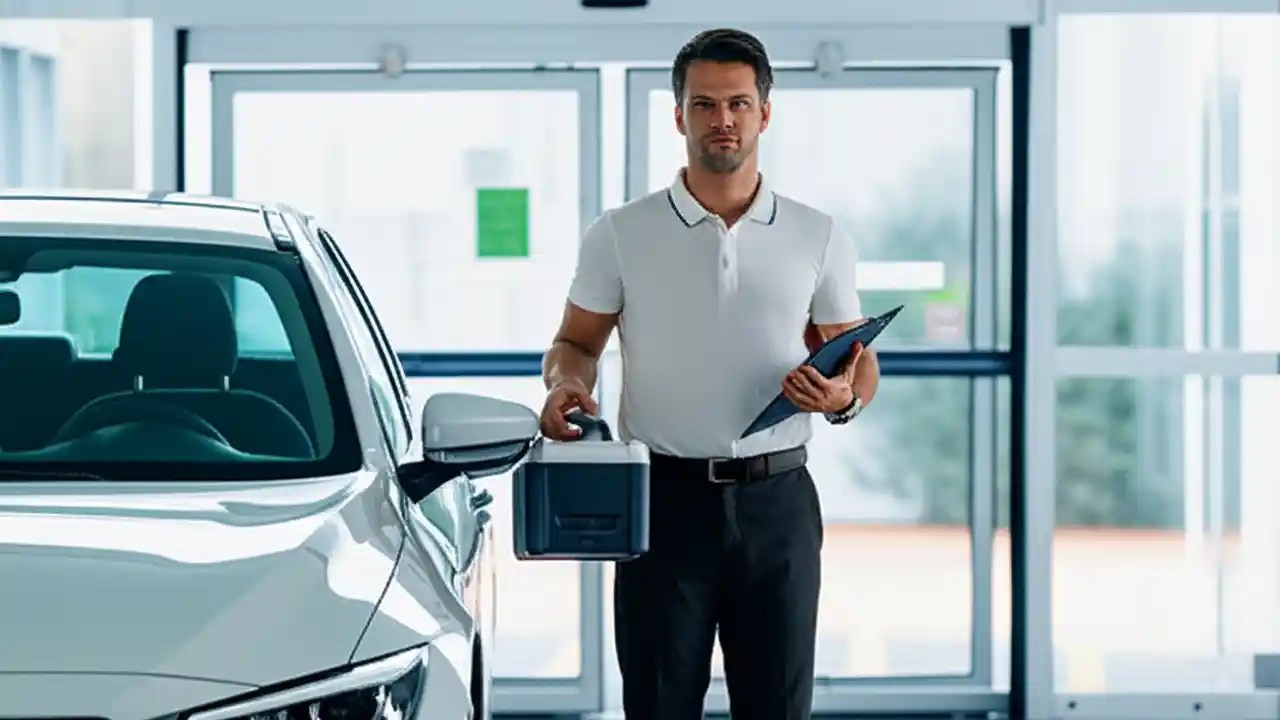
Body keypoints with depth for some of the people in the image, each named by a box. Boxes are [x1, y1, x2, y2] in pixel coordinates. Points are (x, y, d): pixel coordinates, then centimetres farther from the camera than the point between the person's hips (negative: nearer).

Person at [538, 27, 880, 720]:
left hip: (776, 500, 1)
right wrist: (566, 383, -14)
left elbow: (859, 360, 10)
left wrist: (842, 397, -13)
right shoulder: (621, 234, 4)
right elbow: (576, 340, 9)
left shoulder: (819, 240, 7)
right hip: (664, 499, -1)